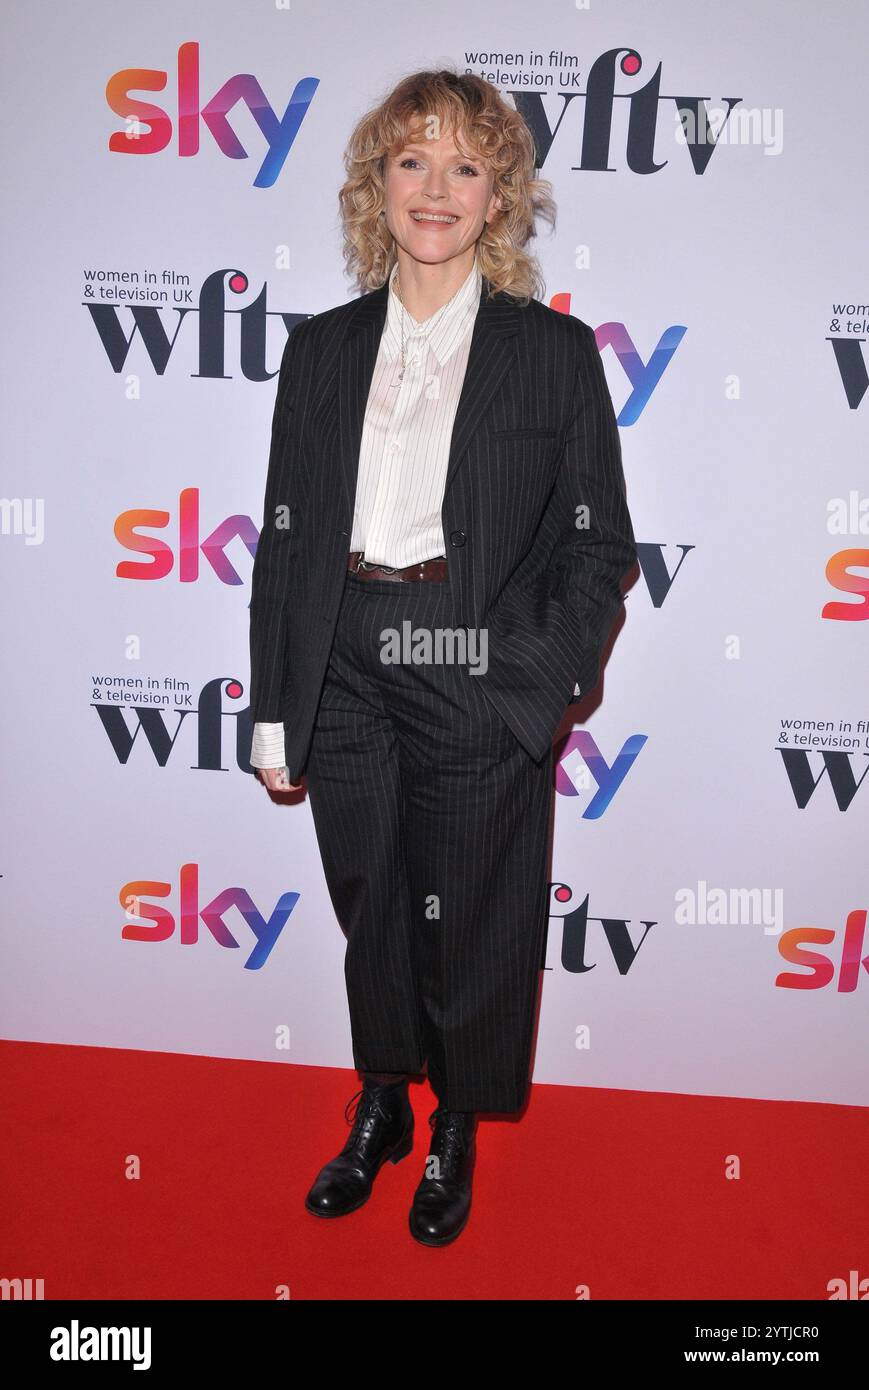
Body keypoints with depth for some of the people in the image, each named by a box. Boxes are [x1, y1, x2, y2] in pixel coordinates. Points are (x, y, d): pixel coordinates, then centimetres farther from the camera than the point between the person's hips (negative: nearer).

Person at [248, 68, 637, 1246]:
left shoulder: (554, 350, 0)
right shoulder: (322, 349, 8)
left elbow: (600, 542, 0)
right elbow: (286, 537, 7)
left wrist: (545, 682, -13)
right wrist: (273, 706, 4)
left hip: (479, 678, -2)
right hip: (346, 674, 3)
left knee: (472, 917, 11)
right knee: (370, 908, 17)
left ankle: (457, 1133, 38)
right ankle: (382, 1106, 43)